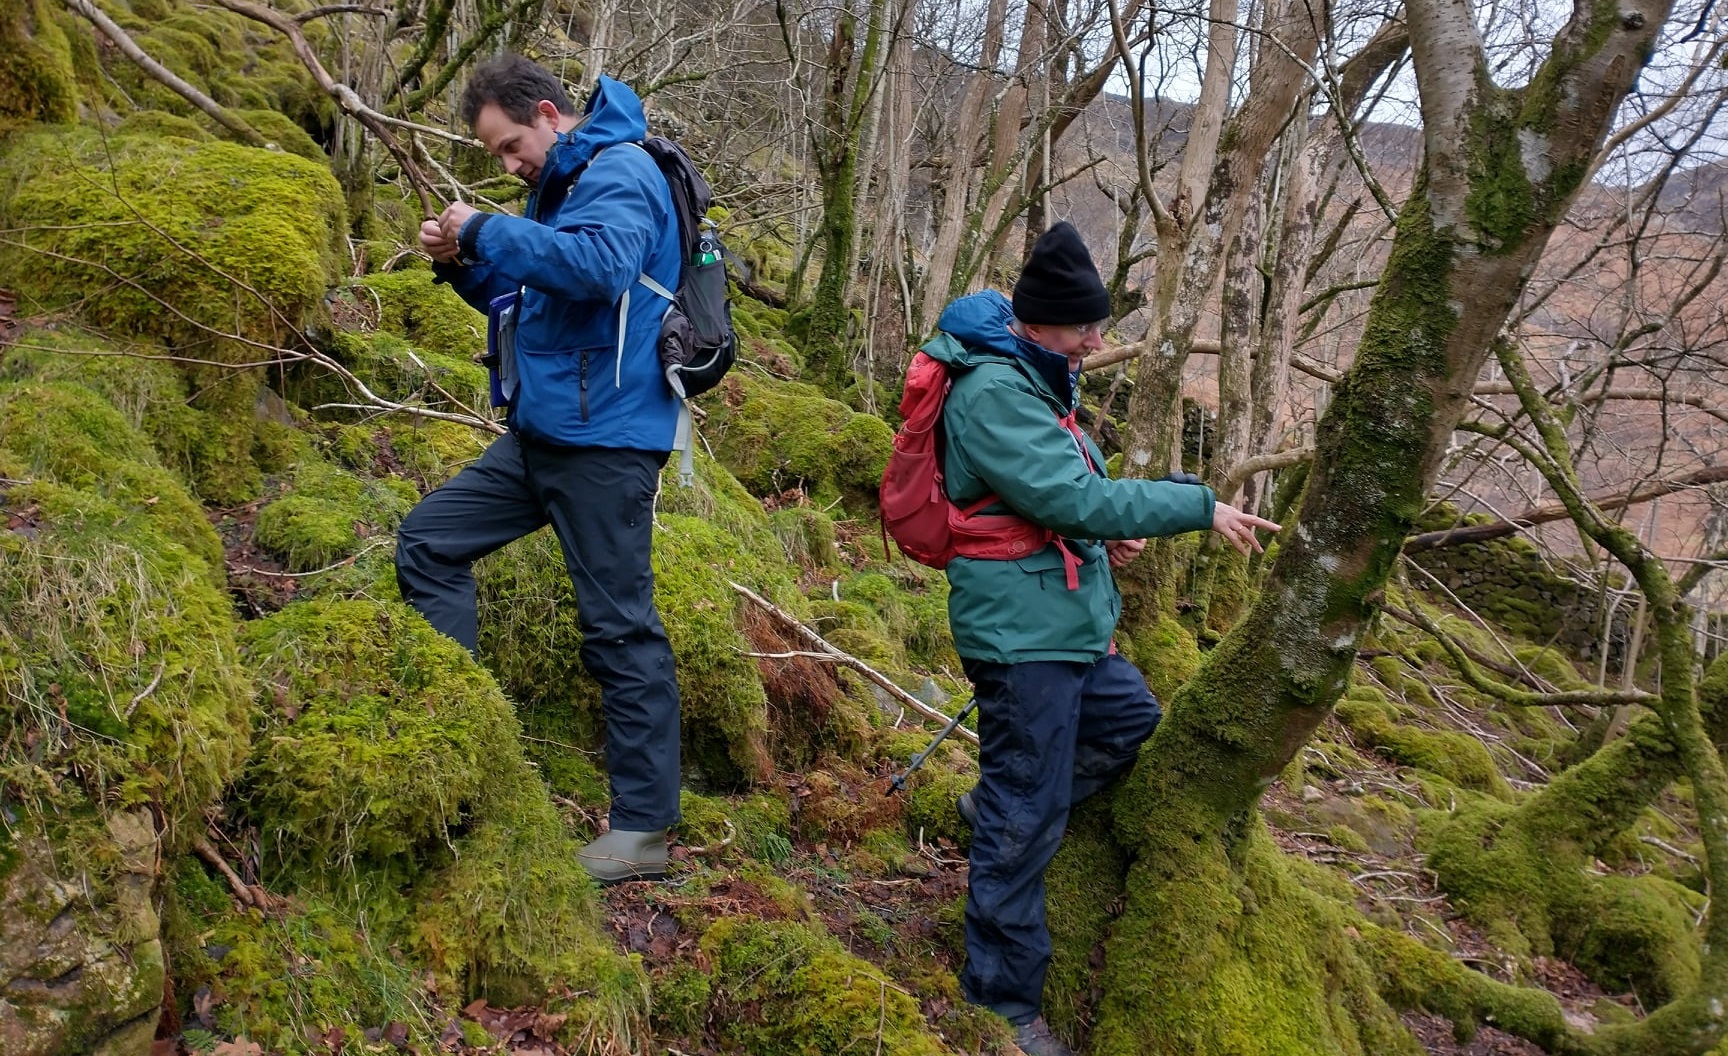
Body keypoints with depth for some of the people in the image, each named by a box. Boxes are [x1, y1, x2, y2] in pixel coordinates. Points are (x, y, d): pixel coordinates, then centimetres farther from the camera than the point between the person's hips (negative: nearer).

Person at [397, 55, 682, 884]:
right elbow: (524, 296, 24)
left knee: (620, 628, -4)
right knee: (427, 541, 10)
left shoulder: (620, 174, -12)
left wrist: (487, 232, -23)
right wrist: (461, 264, 5)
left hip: (604, 442, -10)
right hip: (541, 433, 10)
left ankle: (643, 830, 5)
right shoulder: (560, 185, 16)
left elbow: (600, 264, -33)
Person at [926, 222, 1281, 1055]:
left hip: (1071, 626, 10)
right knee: (1022, 825, 0)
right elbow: (1075, 497, -25)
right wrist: (1198, 506, -17)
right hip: (1022, 634, -10)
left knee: (1131, 721, 24)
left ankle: (996, 807, 33)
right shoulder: (993, 391, -20)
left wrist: (1105, 538, 5)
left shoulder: (1030, 379, 12)